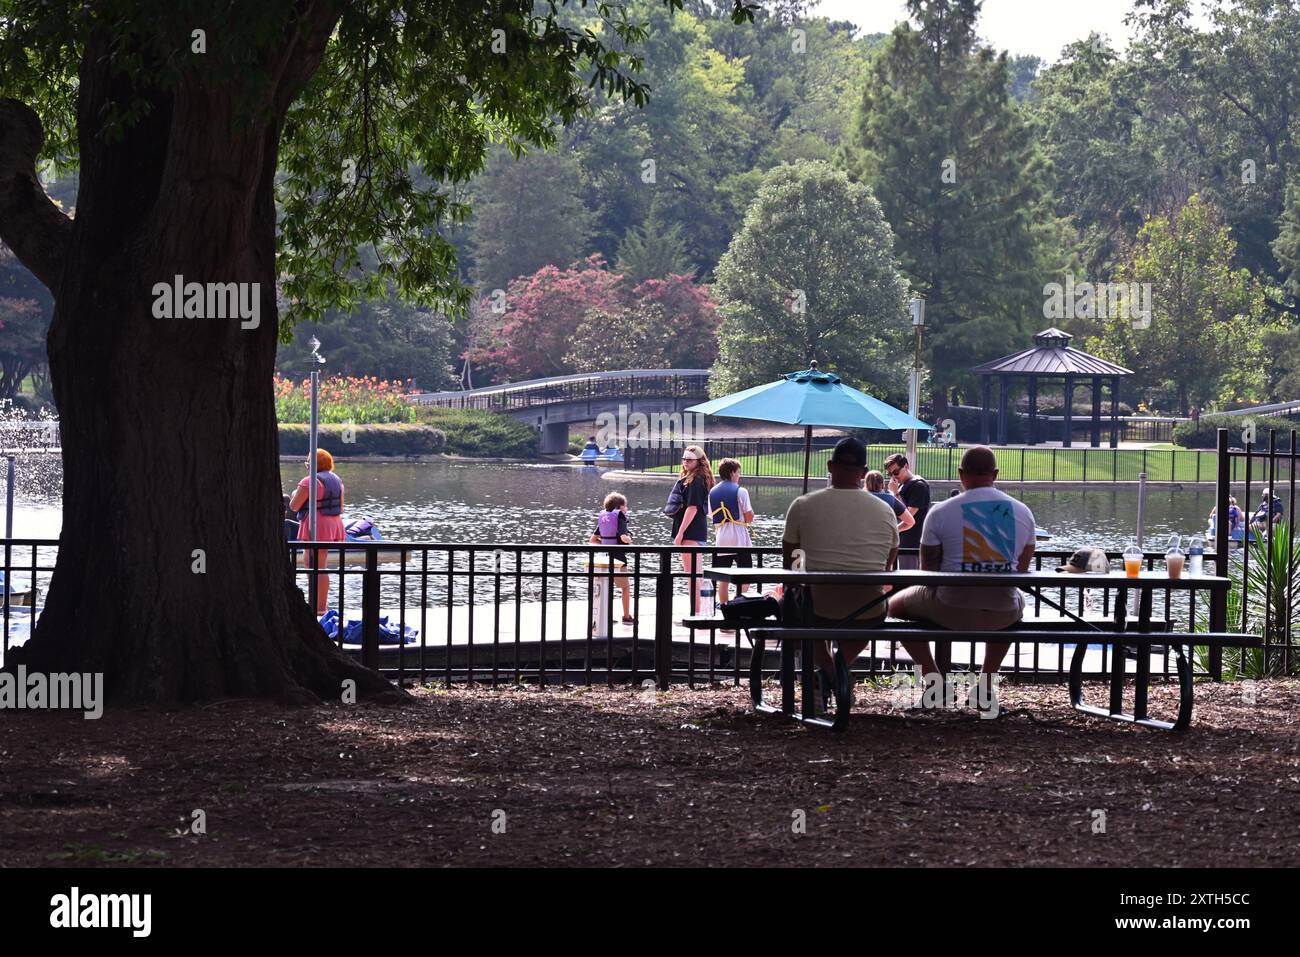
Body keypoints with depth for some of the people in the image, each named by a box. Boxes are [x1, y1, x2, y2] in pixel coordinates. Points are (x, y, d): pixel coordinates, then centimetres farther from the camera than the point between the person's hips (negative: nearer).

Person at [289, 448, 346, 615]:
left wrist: (295, 495, 8)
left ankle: (320, 607, -3)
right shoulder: (337, 480, 12)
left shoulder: (309, 481, -13)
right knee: (308, 560, 18)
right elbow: (340, 507, 17)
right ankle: (320, 599, 17)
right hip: (334, 524, 9)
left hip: (317, 526, -9)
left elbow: (294, 506, -11)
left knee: (318, 567, -5)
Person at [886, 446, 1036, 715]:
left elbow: (928, 571, 0)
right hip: (1004, 615, 3)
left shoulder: (940, 512, -6)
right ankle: (986, 682, 35)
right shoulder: (1023, 512, 2)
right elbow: (1022, 570, 11)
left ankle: (934, 677, 14)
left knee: (895, 604, 25)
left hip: (952, 611, -3)